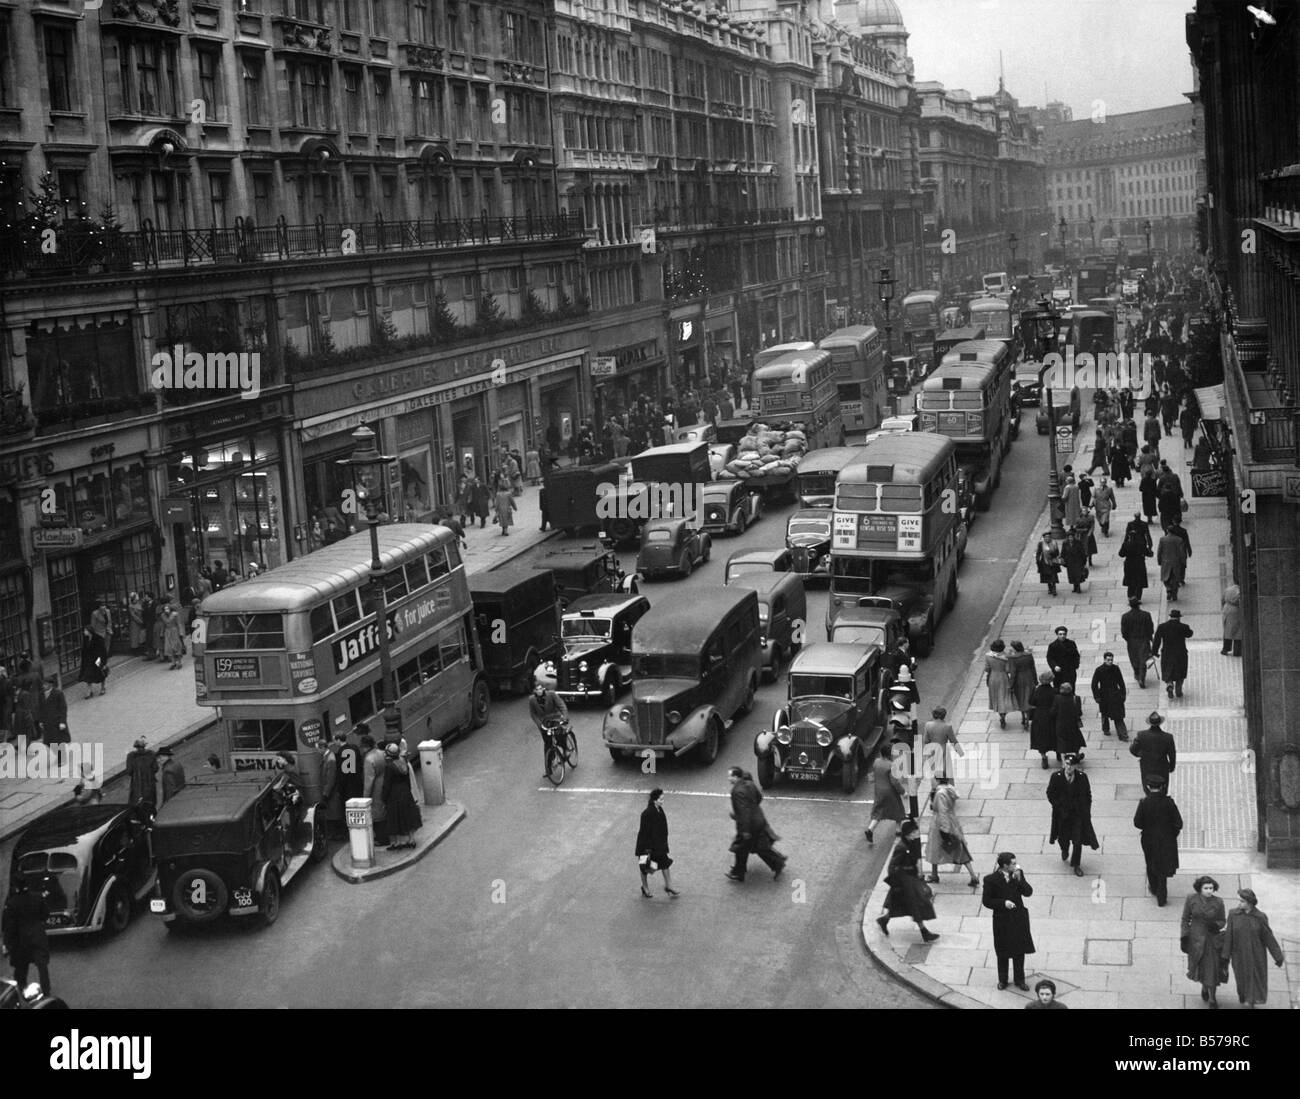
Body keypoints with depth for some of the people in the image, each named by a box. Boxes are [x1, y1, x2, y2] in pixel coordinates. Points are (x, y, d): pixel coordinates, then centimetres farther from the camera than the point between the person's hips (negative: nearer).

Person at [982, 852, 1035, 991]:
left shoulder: (1018, 874, -6)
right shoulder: (991, 880, -16)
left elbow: (1028, 892, -10)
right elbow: (986, 901, -10)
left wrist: (1019, 879, -24)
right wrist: (1003, 903, -23)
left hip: (1019, 918, 3)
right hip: (1002, 921, -3)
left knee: (1020, 951, 13)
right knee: (1003, 953, 13)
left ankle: (1019, 980, 30)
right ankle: (1002, 980, 32)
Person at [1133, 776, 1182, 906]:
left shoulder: (1144, 803, -20)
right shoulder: (1168, 802, -19)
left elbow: (1137, 823, -13)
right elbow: (1178, 823, -15)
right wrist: (1173, 834, 4)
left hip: (1149, 840, 0)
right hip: (1166, 841, 0)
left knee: (1151, 865, 25)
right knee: (1163, 867, 15)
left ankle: (1154, 889, 47)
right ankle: (1161, 899, 18)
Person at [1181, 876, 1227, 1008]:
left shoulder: (1218, 902, -12)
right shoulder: (1191, 900, -13)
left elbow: (1223, 921, -1)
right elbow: (1185, 919, -3)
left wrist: (1216, 925, -23)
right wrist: (1183, 938, -6)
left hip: (1212, 938, 0)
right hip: (1195, 938, 0)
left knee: (1212, 968, 2)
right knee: (1199, 966, 12)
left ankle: (1212, 998, 20)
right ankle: (1204, 987, 44)